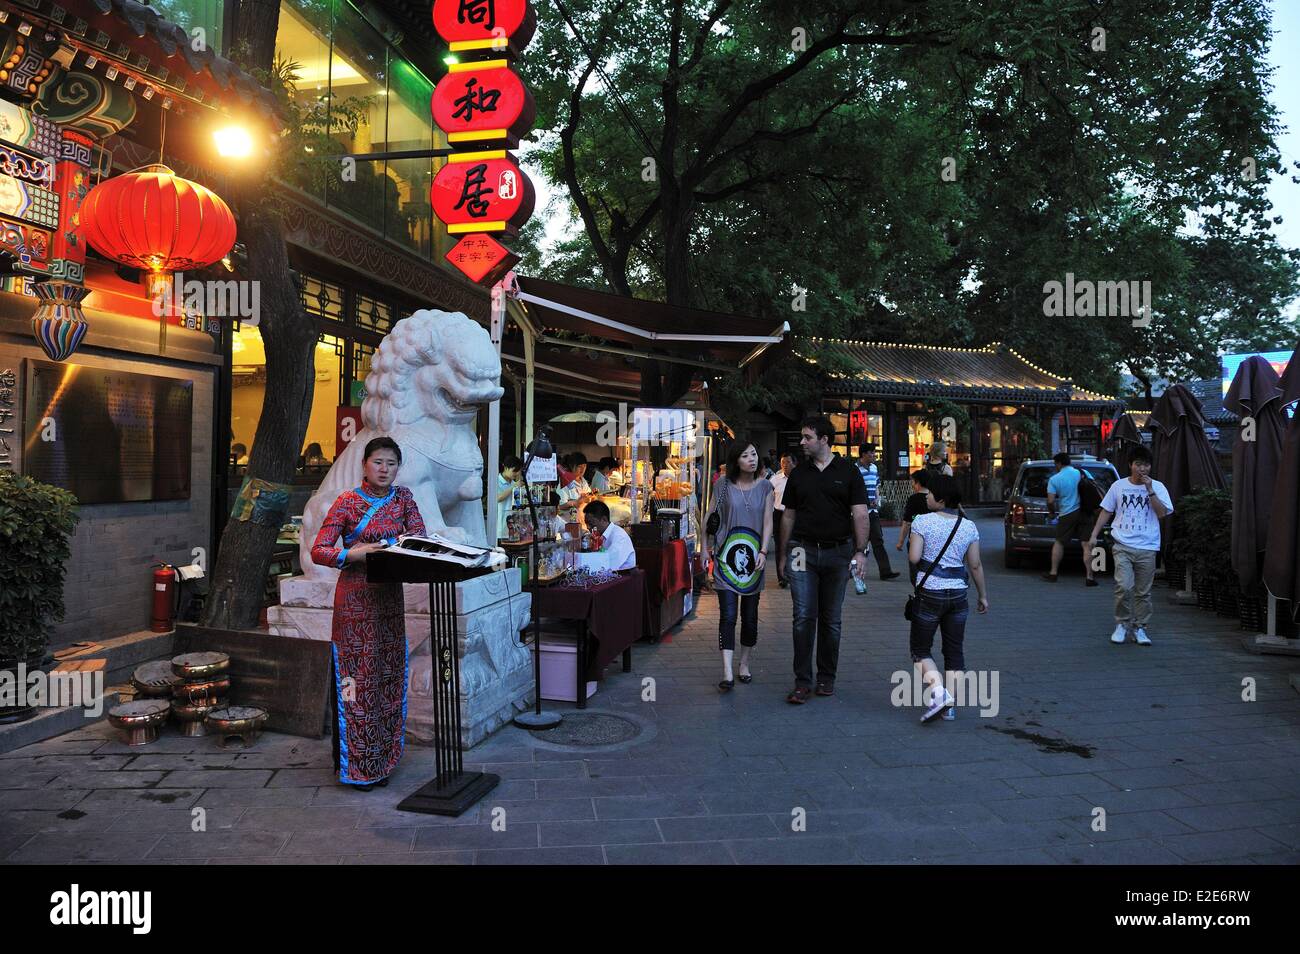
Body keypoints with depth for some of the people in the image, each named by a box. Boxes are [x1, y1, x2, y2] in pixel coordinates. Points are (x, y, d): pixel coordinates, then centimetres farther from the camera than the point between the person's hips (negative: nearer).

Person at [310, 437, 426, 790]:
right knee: (357, 678, -2)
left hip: (390, 597, 4)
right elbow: (318, 551, -8)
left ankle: (382, 760, 19)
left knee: (389, 676, 7)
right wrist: (355, 553, -24)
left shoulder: (403, 498, 8)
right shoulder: (347, 502, -4)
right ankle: (357, 764, 9)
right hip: (356, 598, -4)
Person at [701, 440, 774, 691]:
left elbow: (768, 521, 1)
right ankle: (727, 673, -10)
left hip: (753, 557, 2)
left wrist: (763, 551, -10)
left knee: (750, 616, 10)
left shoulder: (765, 486, 4)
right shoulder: (724, 485, 0)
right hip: (726, 556, -2)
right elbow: (710, 516, 6)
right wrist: (704, 547, 2)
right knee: (728, 616, -8)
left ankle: (744, 664, 26)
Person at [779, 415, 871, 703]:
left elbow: (860, 514, -2)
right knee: (804, 617, -6)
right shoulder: (798, 473, 8)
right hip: (803, 550, 1)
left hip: (837, 552, -1)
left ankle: (827, 678, 20)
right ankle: (802, 682, 0)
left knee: (831, 619, 8)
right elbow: (788, 516, 13)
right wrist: (783, 554, 11)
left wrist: (861, 551, -12)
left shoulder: (848, 472, 2)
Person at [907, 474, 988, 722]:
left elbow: (913, 557, -15)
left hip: (930, 593, -4)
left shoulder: (923, 522, -10)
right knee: (954, 651, 13)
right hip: (958, 594, 4)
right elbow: (975, 565, 4)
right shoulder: (969, 526, 2)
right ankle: (950, 705, 14)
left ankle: (937, 691, -11)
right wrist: (983, 596, 14)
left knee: (920, 648, 9)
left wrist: (910, 545, 7)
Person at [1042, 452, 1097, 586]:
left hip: (1067, 514, -1)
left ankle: (1053, 573, 18)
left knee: (1059, 542, 14)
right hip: (1085, 513, 1)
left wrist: (1052, 512, 12)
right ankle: (1089, 577, -1)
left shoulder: (1054, 479, -3)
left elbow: (1050, 501, -7)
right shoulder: (1081, 473, 2)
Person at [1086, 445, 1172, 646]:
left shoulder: (1158, 487, 4)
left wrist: (1150, 490, -14)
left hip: (1147, 548, 1)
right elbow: (1106, 511, 11)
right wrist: (1094, 535, 6)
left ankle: (1139, 628, 19)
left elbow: (1162, 513, -9)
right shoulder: (1118, 486, 6)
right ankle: (1122, 624, 2)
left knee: (1143, 592, 6)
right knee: (1124, 586, -15)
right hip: (1122, 545, -1)